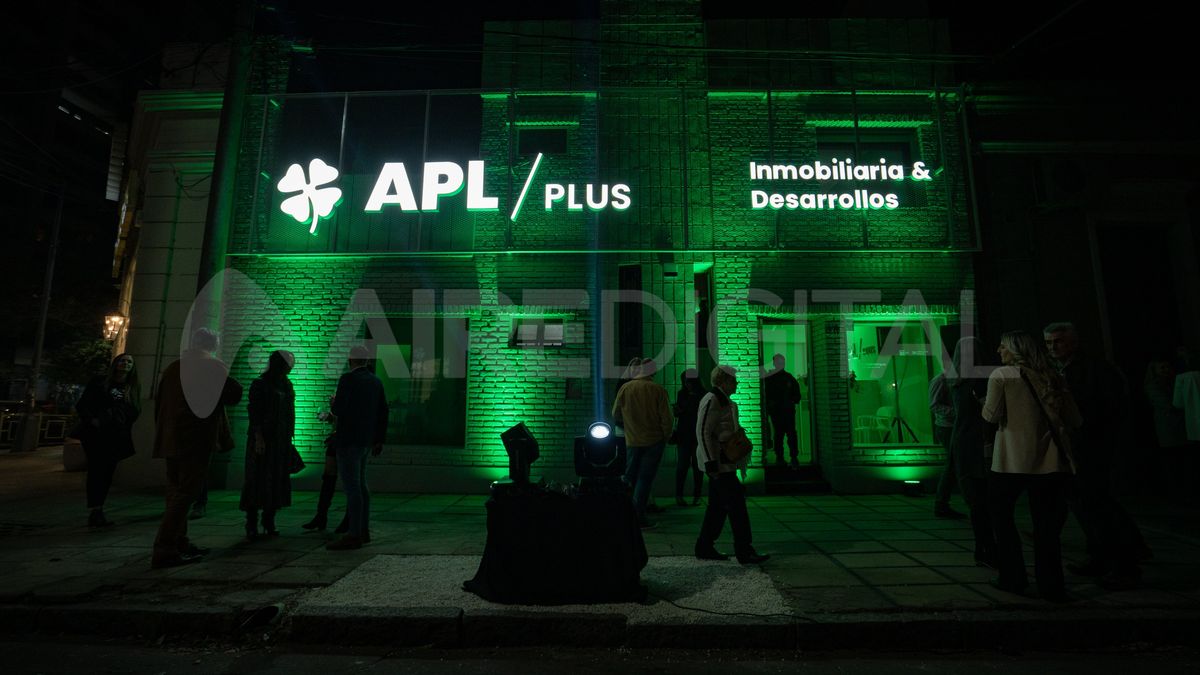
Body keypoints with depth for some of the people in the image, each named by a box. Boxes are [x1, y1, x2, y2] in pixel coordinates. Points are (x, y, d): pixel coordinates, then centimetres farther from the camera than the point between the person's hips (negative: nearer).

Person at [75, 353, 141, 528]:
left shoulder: (134, 388, 13)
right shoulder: (100, 383, 6)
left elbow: (135, 413, 10)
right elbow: (82, 405, 3)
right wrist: (92, 420, -12)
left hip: (116, 436, 3)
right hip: (95, 434, -3)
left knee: (107, 473, 3)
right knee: (97, 470, -10)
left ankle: (96, 513, 9)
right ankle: (95, 511, -11)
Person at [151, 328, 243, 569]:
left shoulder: (173, 368, 10)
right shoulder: (214, 368, -9)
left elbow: (159, 404, 13)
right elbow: (234, 395, -8)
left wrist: (162, 436, 19)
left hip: (171, 440, 7)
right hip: (197, 441, -7)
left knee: (176, 492, 15)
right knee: (185, 493, -4)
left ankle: (178, 543, 24)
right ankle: (164, 551, -8)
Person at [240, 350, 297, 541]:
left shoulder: (287, 385, 11)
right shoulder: (259, 384, -6)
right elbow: (254, 412, -11)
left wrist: (290, 436, 10)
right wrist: (259, 438, -18)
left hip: (281, 439, 6)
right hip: (263, 438, -6)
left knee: (277, 479, 5)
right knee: (257, 479, -4)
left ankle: (269, 523, 12)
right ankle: (251, 525, 1)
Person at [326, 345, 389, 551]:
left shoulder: (348, 379, -12)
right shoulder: (376, 381, 10)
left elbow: (339, 410, -17)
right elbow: (383, 412, 11)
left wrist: (333, 403, 7)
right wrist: (379, 440, 16)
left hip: (349, 440, -8)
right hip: (365, 440, 8)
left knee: (351, 487, -6)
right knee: (360, 485, 14)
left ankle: (353, 536, -3)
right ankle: (363, 531, 19)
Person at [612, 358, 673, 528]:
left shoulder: (625, 388, -4)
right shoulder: (658, 390, -11)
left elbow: (616, 415, 5)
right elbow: (666, 418, -10)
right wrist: (666, 437, 5)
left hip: (632, 440, 2)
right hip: (654, 440, -2)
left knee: (630, 476, 16)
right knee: (645, 477, 5)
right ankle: (638, 515, 6)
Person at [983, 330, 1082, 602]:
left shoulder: (1002, 375, -4)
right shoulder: (1054, 378, 9)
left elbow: (993, 415, -10)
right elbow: (1074, 421, 10)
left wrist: (984, 406, 10)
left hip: (1012, 462, -4)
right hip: (1052, 462, 4)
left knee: (1001, 516, 13)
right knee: (1047, 524, 10)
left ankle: (1013, 578, 15)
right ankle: (1051, 586, 13)